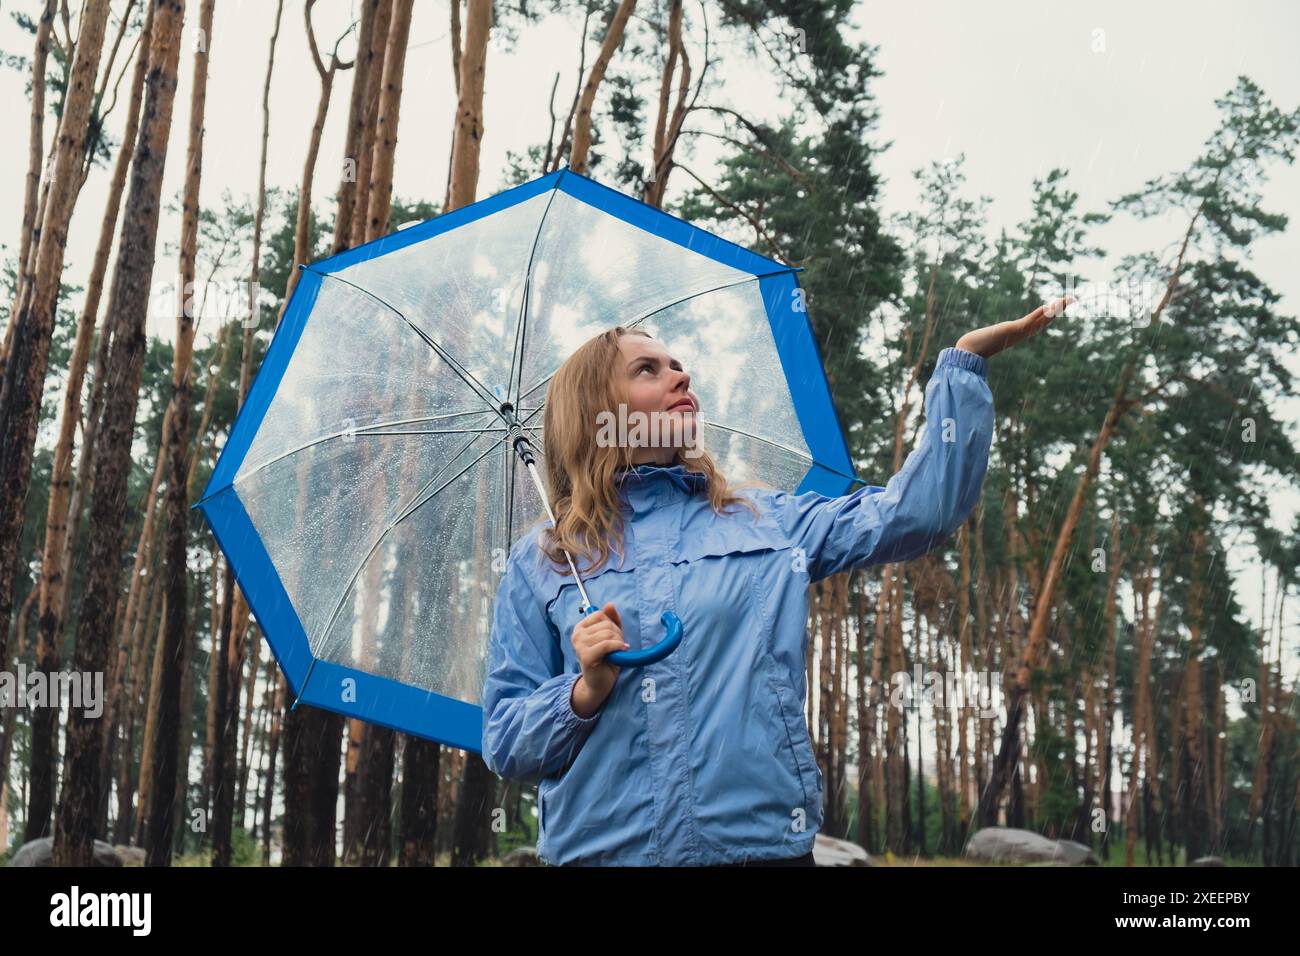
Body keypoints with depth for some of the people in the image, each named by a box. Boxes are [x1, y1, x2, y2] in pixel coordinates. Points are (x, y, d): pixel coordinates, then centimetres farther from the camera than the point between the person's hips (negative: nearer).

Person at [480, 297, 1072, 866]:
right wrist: (585, 691, -15)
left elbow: (923, 509, 1)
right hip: (600, 848, -1)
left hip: (762, 843, 1)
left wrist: (966, 359, -1)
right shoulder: (540, 562, 4)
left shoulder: (770, 523, 8)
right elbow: (503, 746, 3)